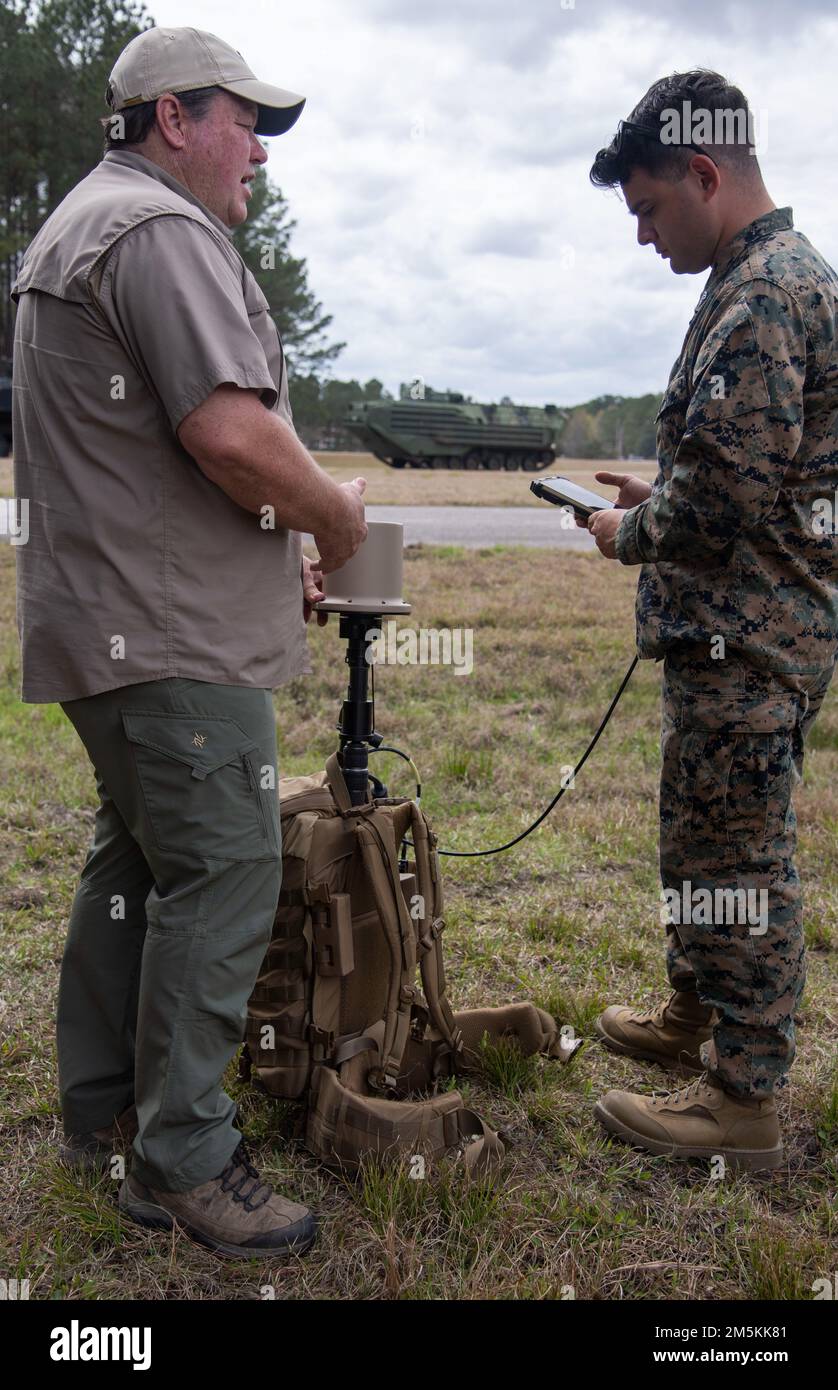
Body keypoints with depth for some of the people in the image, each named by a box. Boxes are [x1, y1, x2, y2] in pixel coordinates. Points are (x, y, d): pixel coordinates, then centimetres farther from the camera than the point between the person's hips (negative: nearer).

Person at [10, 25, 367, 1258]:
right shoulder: (160, 230, -13)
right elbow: (231, 434, -26)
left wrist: (274, 555, 20)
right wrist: (337, 516, -8)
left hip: (116, 623, 11)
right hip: (175, 634, -11)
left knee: (136, 857, 17)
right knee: (222, 873, -6)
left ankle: (100, 1109, 29)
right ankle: (184, 1159, 4)